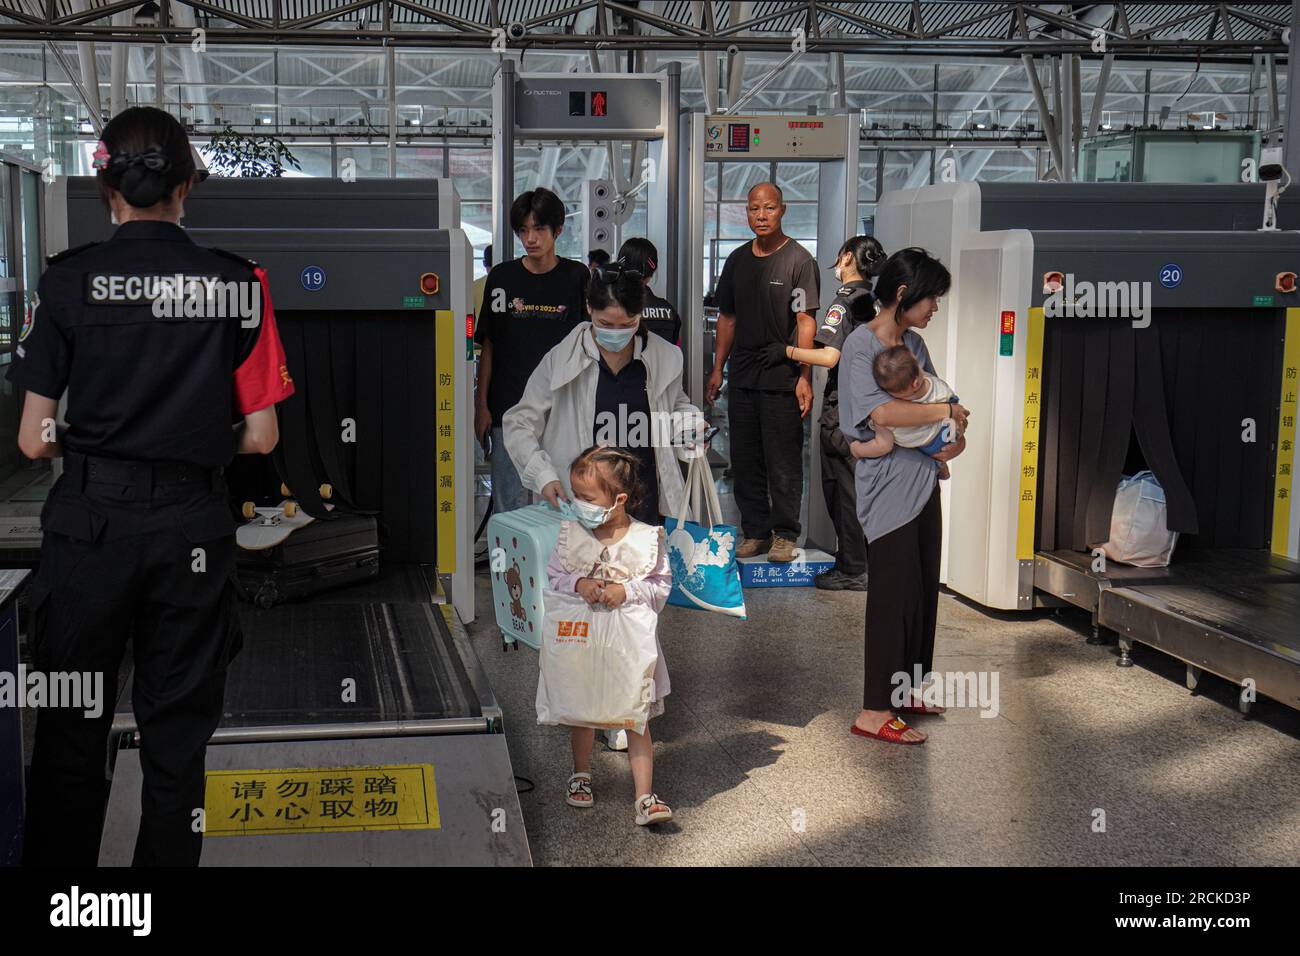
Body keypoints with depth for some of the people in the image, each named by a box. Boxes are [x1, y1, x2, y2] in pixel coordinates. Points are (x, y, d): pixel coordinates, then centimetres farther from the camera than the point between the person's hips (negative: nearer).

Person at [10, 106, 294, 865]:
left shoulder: (71, 280, -3)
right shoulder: (236, 283, -2)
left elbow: (33, 439, -3)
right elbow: (261, 436, -2)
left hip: (89, 522, 0)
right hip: (192, 529, 1)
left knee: (70, 733, 12)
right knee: (177, 737, 11)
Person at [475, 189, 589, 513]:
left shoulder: (576, 277, 2)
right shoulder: (502, 278, 4)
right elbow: (488, 347, 8)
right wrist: (481, 405, 3)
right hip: (509, 409, 1)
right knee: (508, 506, 3)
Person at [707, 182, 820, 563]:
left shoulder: (798, 260, -4)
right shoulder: (737, 260, 13)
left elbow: (805, 321, -8)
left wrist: (804, 377, -14)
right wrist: (718, 368, 14)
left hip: (783, 378, -6)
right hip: (742, 376, 6)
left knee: (783, 463, -2)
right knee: (744, 461, 9)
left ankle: (784, 535, 7)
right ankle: (755, 532, 18)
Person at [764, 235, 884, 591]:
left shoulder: (844, 301, -13)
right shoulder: (872, 301, 12)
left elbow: (829, 357, -23)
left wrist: (787, 351, -13)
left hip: (843, 407, -8)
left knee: (842, 488, -2)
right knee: (858, 487, 15)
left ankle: (853, 571, 2)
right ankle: (863, 562, 21)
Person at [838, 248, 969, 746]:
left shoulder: (914, 342, 12)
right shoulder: (861, 345, -14)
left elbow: (937, 396, 16)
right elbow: (880, 412, -28)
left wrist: (957, 434, -6)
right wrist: (946, 412, -16)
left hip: (923, 481, 9)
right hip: (888, 486, -9)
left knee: (923, 588, 15)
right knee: (894, 594, -7)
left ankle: (906, 689, 29)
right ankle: (874, 712, 0)